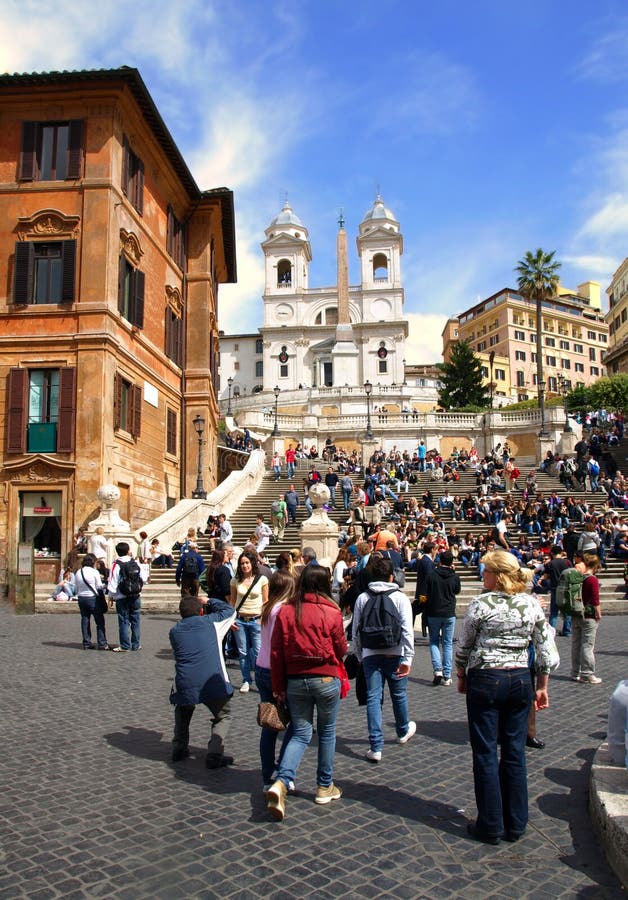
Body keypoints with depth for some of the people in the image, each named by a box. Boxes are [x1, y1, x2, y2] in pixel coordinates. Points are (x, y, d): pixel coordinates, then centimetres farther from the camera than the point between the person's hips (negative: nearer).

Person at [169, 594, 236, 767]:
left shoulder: (174, 631, 14)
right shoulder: (210, 622, 6)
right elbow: (230, 610, 21)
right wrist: (209, 601, 30)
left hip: (184, 686, 3)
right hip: (212, 683, -3)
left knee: (182, 714, 33)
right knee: (223, 717, 17)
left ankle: (179, 749, 31)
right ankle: (214, 755, 3)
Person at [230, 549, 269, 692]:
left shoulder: (262, 579, -2)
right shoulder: (235, 581, 4)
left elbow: (265, 601, 2)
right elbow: (232, 601, 10)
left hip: (256, 620, -2)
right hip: (240, 620, 2)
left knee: (258, 652, -6)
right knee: (243, 652, 8)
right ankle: (246, 681, 20)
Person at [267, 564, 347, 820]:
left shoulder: (285, 611, -5)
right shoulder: (331, 613, -12)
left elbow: (276, 652, -2)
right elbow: (341, 650, -1)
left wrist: (278, 687, 7)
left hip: (295, 681, 2)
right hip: (325, 679, -2)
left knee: (300, 733, 12)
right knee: (327, 732, 16)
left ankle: (281, 782, -6)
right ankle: (325, 787, 27)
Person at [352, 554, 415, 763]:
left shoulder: (362, 598, 2)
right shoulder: (400, 597, -6)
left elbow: (356, 631, 6)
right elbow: (407, 630, -12)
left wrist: (359, 656, 16)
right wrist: (407, 658, -10)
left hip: (370, 655, 1)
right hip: (395, 654, -1)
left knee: (373, 698, 3)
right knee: (399, 694, 19)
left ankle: (375, 747, -1)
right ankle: (403, 731, 41)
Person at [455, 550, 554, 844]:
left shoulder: (481, 604, -12)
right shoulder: (532, 603, -1)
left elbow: (464, 647, -5)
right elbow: (545, 648, 3)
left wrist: (462, 677, 11)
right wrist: (542, 686, 12)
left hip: (485, 680, -4)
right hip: (520, 681, 4)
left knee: (485, 754, 7)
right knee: (515, 753, 14)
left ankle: (490, 826, 17)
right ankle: (515, 825, 24)